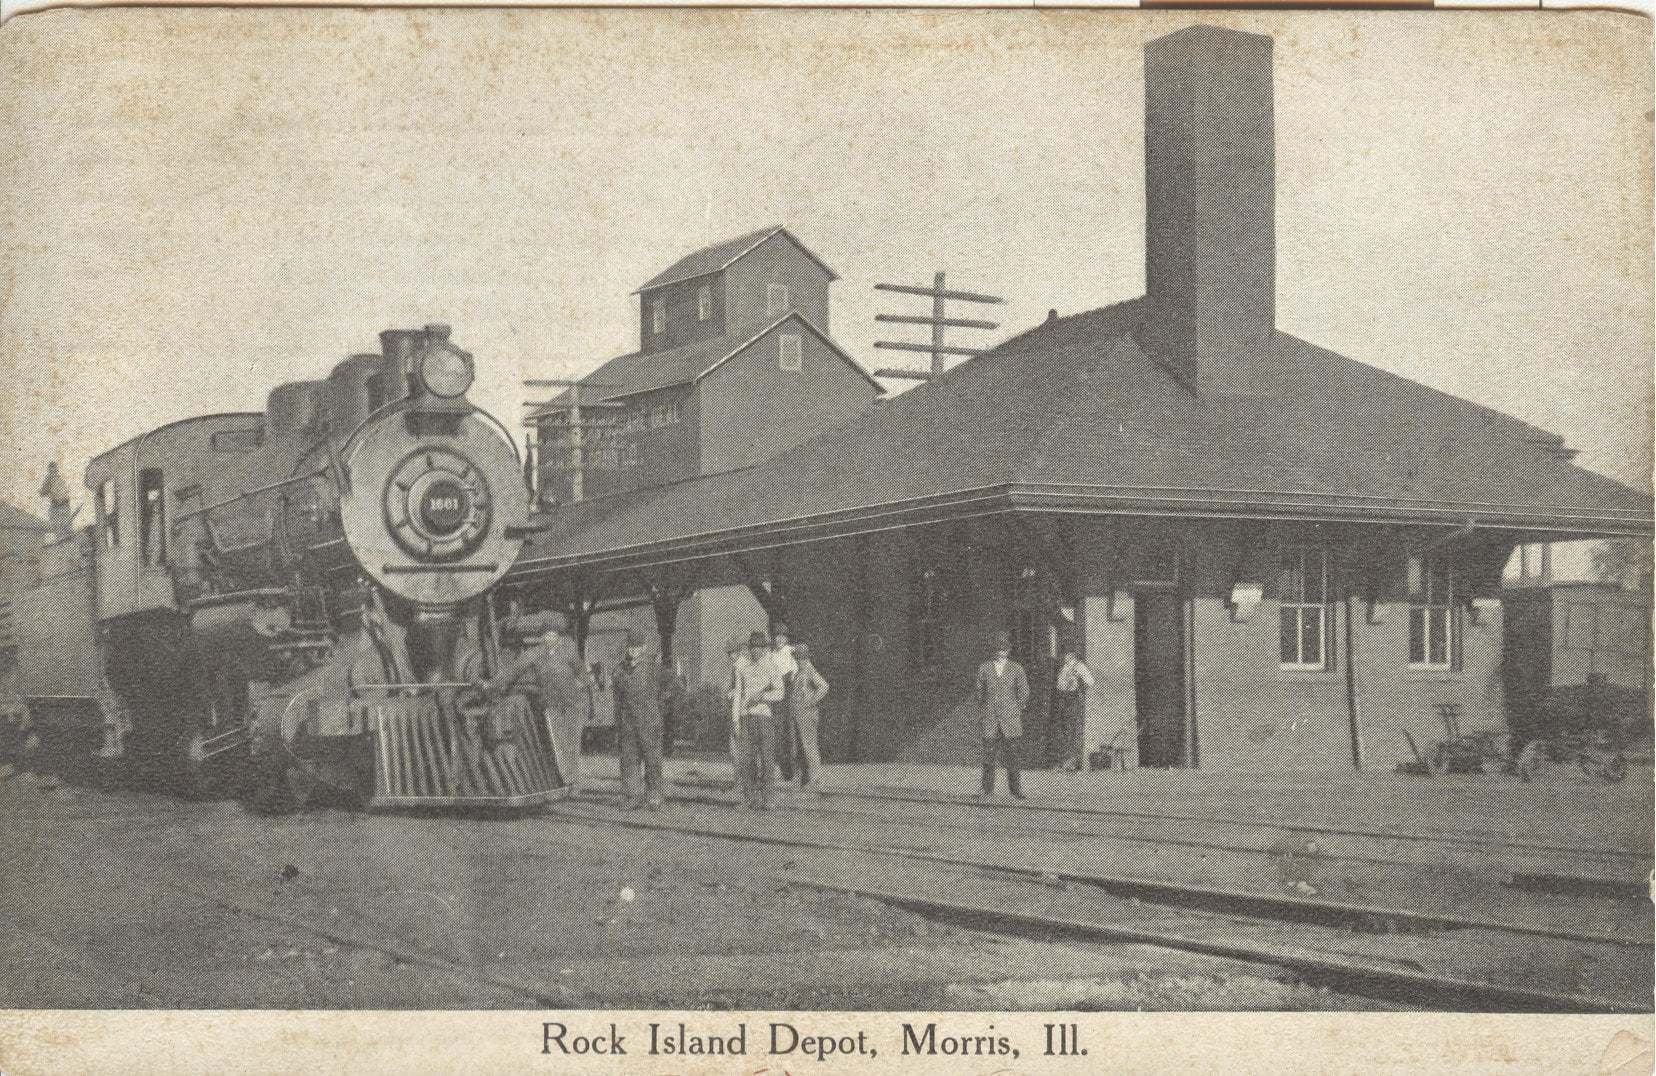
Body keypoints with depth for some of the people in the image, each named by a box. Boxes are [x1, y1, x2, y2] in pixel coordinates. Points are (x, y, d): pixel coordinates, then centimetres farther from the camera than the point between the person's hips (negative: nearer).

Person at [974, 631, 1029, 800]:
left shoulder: (1016, 669, 4)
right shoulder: (984, 668, 6)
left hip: (1010, 717, -1)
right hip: (990, 717, 1)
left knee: (1011, 753, 0)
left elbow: (1024, 692, 11)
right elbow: (978, 691, 16)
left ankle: (1015, 788, 9)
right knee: (989, 753, -2)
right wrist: (982, 709, 11)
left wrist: (1015, 710, 8)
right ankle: (987, 789, 4)